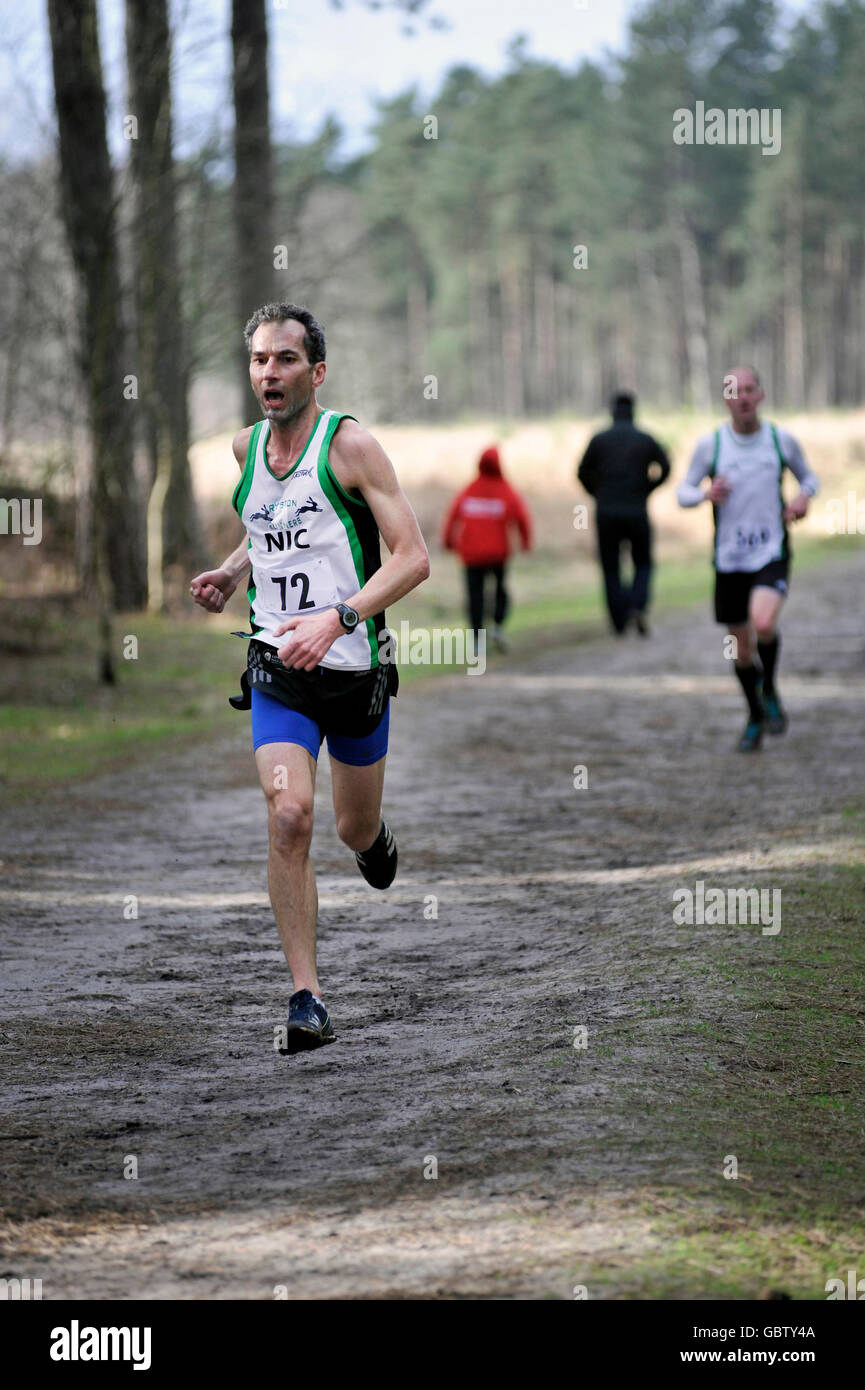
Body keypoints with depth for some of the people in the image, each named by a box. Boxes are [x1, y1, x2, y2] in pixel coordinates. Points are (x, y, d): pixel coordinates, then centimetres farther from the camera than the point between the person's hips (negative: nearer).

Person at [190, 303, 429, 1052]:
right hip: (278, 672, 2)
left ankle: (374, 838, 55)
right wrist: (231, 572, 5)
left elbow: (413, 557, -17)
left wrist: (336, 619, -28)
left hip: (355, 669, -2)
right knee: (289, 818, -18)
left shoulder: (350, 445, -13)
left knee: (356, 828, 13)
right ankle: (308, 1002, -15)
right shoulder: (248, 448, 4)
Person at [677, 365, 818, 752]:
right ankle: (756, 717, 33)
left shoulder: (781, 439, 1)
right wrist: (706, 494, -18)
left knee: (763, 623, -27)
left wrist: (803, 496, -7)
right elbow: (683, 492, 5)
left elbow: (808, 477, 16)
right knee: (741, 649, 8)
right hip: (729, 559, 1)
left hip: (772, 553, -1)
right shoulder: (710, 444, -2)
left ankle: (770, 690, 2)